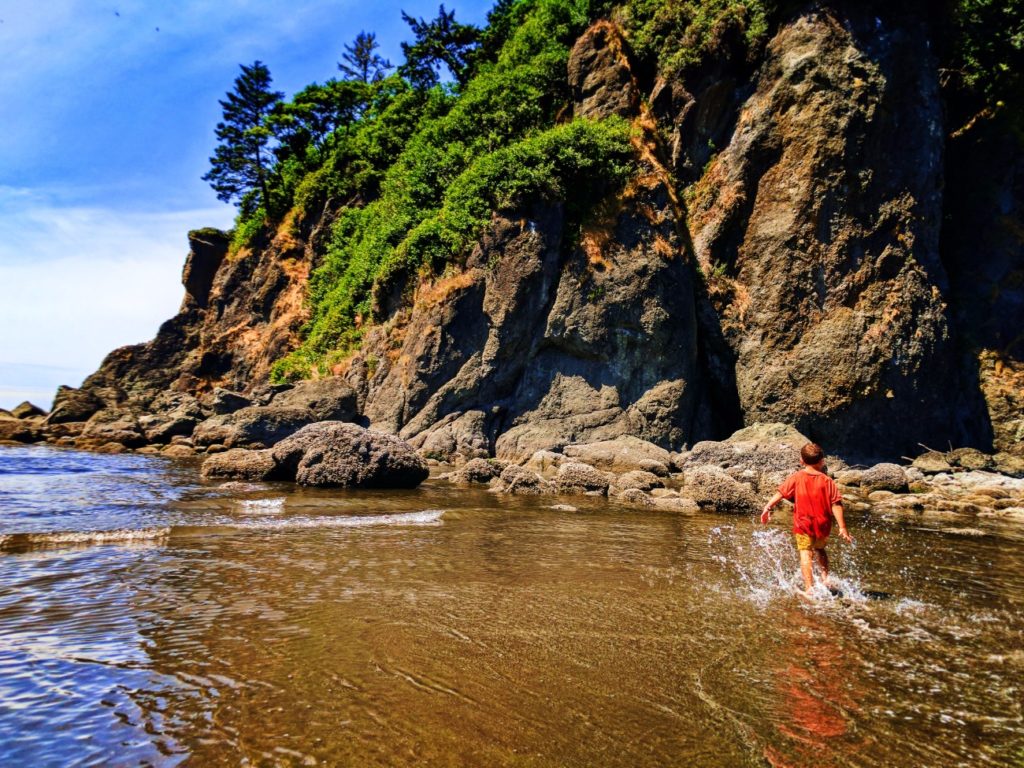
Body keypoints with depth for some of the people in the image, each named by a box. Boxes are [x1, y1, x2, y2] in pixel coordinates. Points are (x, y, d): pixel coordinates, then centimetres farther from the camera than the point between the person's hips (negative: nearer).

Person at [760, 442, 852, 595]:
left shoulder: (796, 477, -4)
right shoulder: (827, 481, -3)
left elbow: (781, 493, -9)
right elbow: (836, 504, -6)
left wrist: (768, 507, -6)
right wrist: (842, 527, -5)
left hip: (803, 524, -2)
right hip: (823, 525, 2)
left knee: (806, 553, -4)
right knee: (820, 549, 27)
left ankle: (809, 587, -15)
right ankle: (826, 577, 19)